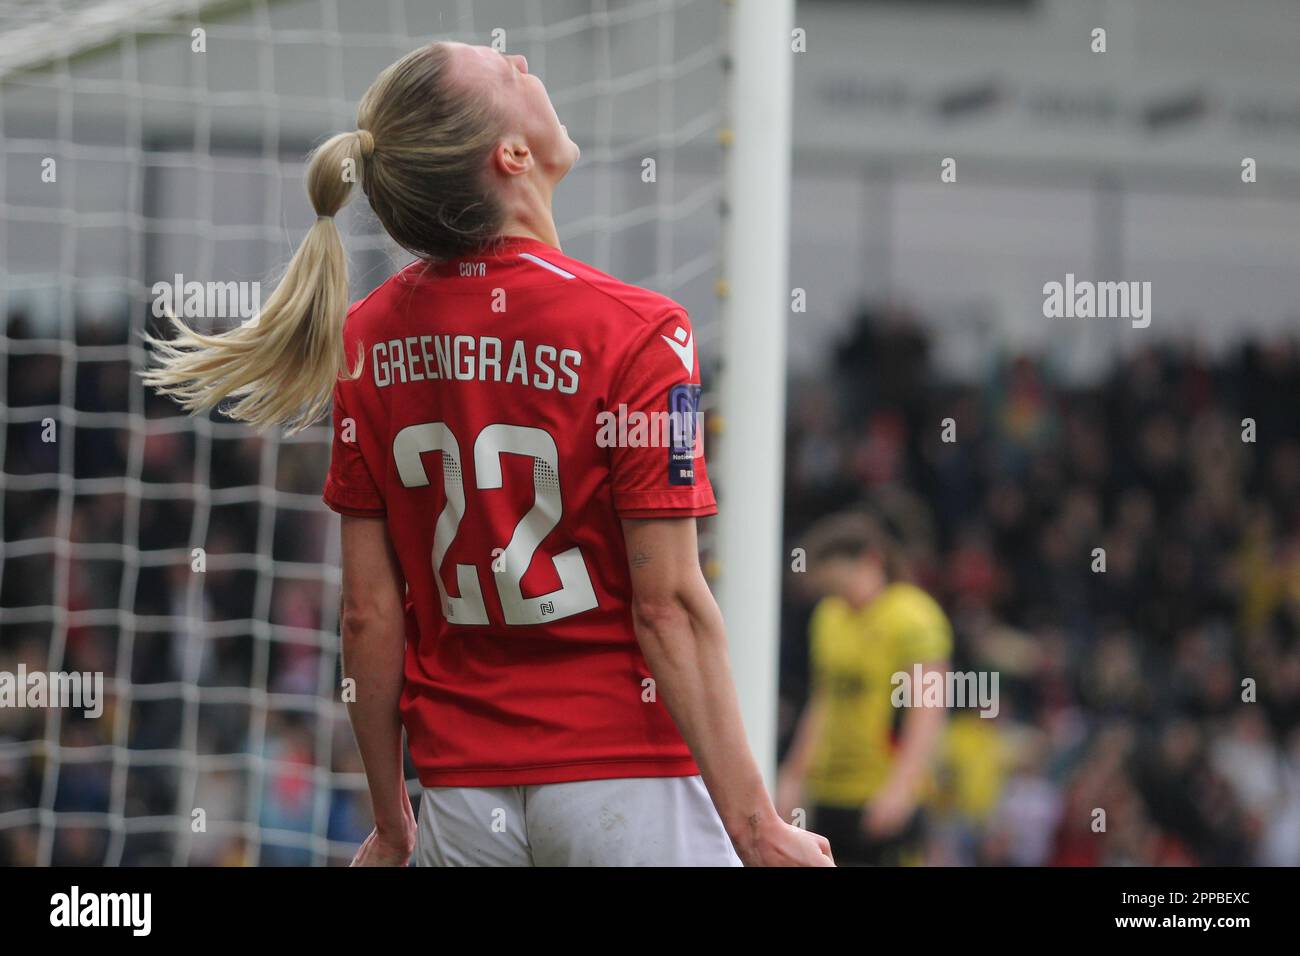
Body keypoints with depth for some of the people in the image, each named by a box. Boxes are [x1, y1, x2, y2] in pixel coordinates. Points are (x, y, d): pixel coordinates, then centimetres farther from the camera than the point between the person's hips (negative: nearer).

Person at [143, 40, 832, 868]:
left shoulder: (369, 336, 3)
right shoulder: (636, 332, -12)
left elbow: (369, 610, 4)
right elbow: (668, 605, -14)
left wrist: (391, 826, 13)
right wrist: (755, 828, -12)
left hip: (461, 796, 5)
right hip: (624, 776, -5)